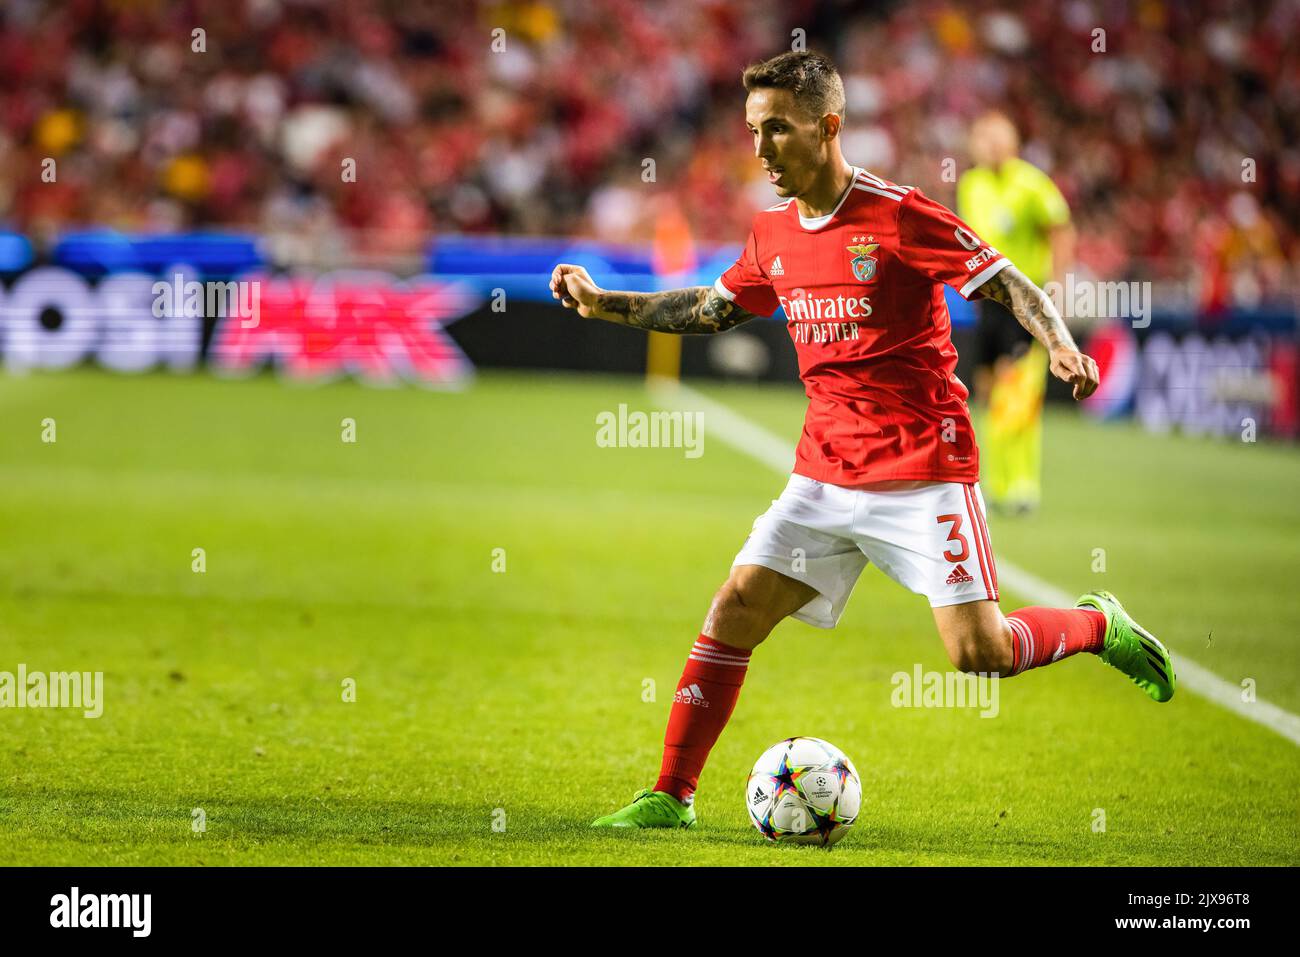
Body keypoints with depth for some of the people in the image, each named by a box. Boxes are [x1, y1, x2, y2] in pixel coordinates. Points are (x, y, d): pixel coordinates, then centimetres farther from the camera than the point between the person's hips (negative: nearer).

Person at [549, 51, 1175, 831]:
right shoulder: (774, 235, 7)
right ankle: (672, 796, 3)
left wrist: (1061, 348, -29)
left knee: (979, 652, -10)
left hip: (924, 469, -6)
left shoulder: (899, 217, -13)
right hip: (825, 476, 6)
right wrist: (601, 305, 18)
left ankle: (1098, 626, 19)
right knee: (735, 610, -4)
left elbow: (1012, 286, -10)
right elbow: (711, 310, 24)